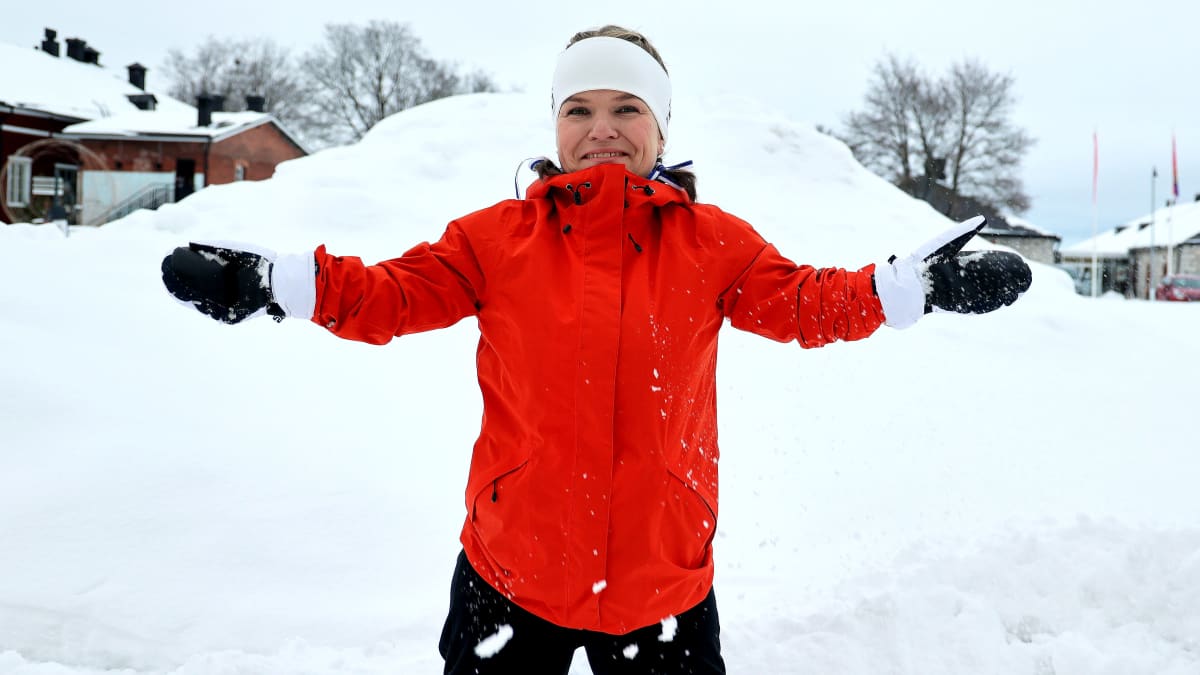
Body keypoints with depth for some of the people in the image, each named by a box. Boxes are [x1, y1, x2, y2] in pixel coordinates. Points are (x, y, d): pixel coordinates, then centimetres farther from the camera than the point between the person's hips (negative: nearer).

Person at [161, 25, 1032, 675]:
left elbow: (802, 301, -2)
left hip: (663, 578, 0)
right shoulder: (499, 236, -1)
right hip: (509, 574, 1)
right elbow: (397, 293, -2)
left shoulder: (712, 241, 0)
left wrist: (919, 283, -16)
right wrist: (273, 282, -16)